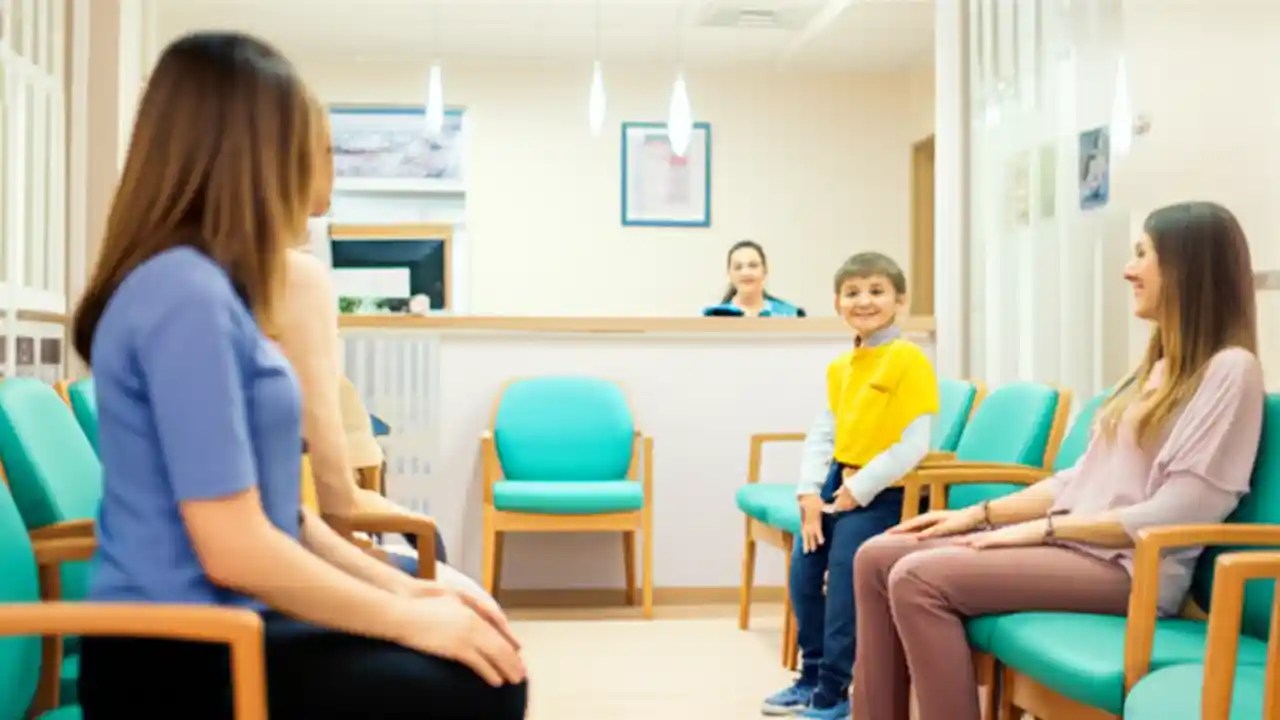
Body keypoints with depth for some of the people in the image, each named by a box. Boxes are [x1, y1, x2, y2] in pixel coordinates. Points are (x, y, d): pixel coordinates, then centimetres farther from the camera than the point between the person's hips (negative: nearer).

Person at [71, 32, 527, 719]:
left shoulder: (201, 285, 9)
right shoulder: (185, 293, -20)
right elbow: (233, 547, -23)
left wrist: (398, 587, 7)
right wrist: (407, 618, -13)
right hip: (177, 660, -9)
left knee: (484, 651, 11)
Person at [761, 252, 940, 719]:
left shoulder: (909, 359, -13)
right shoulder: (838, 367, 11)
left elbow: (914, 445, -19)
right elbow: (822, 433, 9)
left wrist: (859, 489, -17)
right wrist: (810, 491, -5)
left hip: (878, 493, -8)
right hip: (834, 483, 8)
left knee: (844, 584, -12)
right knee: (802, 574, 7)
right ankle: (811, 677, 24)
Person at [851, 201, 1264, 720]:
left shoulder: (1229, 370, -9)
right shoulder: (1159, 366, 19)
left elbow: (1179, 513, -16)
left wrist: (1044, 528, -16)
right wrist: (979, 513, 8)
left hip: (1128, 568, -9)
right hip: (1071, 544, 9)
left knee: (918, 578, -25)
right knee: (877, 559, -4)